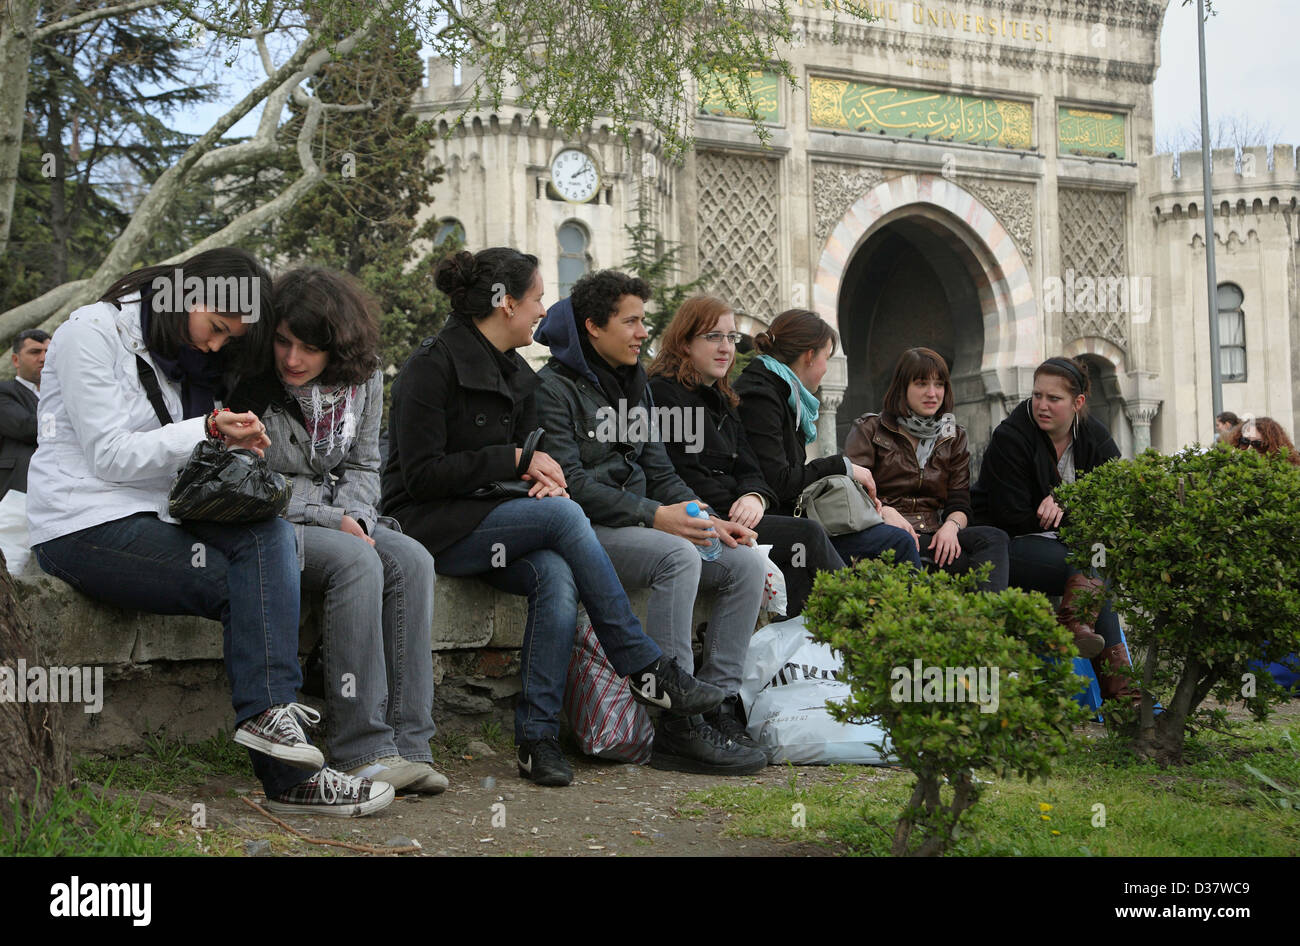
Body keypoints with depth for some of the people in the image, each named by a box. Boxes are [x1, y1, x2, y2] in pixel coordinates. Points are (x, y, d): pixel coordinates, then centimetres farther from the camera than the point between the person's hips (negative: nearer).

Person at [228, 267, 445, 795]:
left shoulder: (362, 380, 3)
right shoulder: (252, 384, -13)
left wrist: (354, 516, -10)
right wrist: (332, 522, -17)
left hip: (339, 518, 6)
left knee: (411, 560, -23)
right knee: (357, 562, -32)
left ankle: (406, 744, -25)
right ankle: (361, 750, -32)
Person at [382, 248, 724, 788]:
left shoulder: (518, 374, 14)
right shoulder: (432, 367, -11)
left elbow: (528, 457, 19)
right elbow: (422, 474, -16)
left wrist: (543, 474, -6)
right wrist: (517, 460, -13)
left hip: (494, 523, 7)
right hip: (430, 529, -7)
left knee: (556, 574, -27)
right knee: (563, 515, -27)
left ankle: (537, 737, -27)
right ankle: (645, 669, -20)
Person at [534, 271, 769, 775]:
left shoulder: (633, 384, 20)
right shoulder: (555, 388, -7)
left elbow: (657, 469, 18)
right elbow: (571, 482, -17)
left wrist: (709, 519, 0)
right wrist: (655, 516, -23)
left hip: (639, 523, 8)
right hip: (586, 528, -8)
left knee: (746, 563, -11)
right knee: (678, 556, -35)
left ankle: (717, 704, -12)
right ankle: (676, 726, -32)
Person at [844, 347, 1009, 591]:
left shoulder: (953, 438, 22)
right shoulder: (869, 429, 11)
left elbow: (960, 504, 14)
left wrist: (951, 525, -11)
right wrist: (885, 512, -22)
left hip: (933, 537, 4)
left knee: (994, 538, -29)